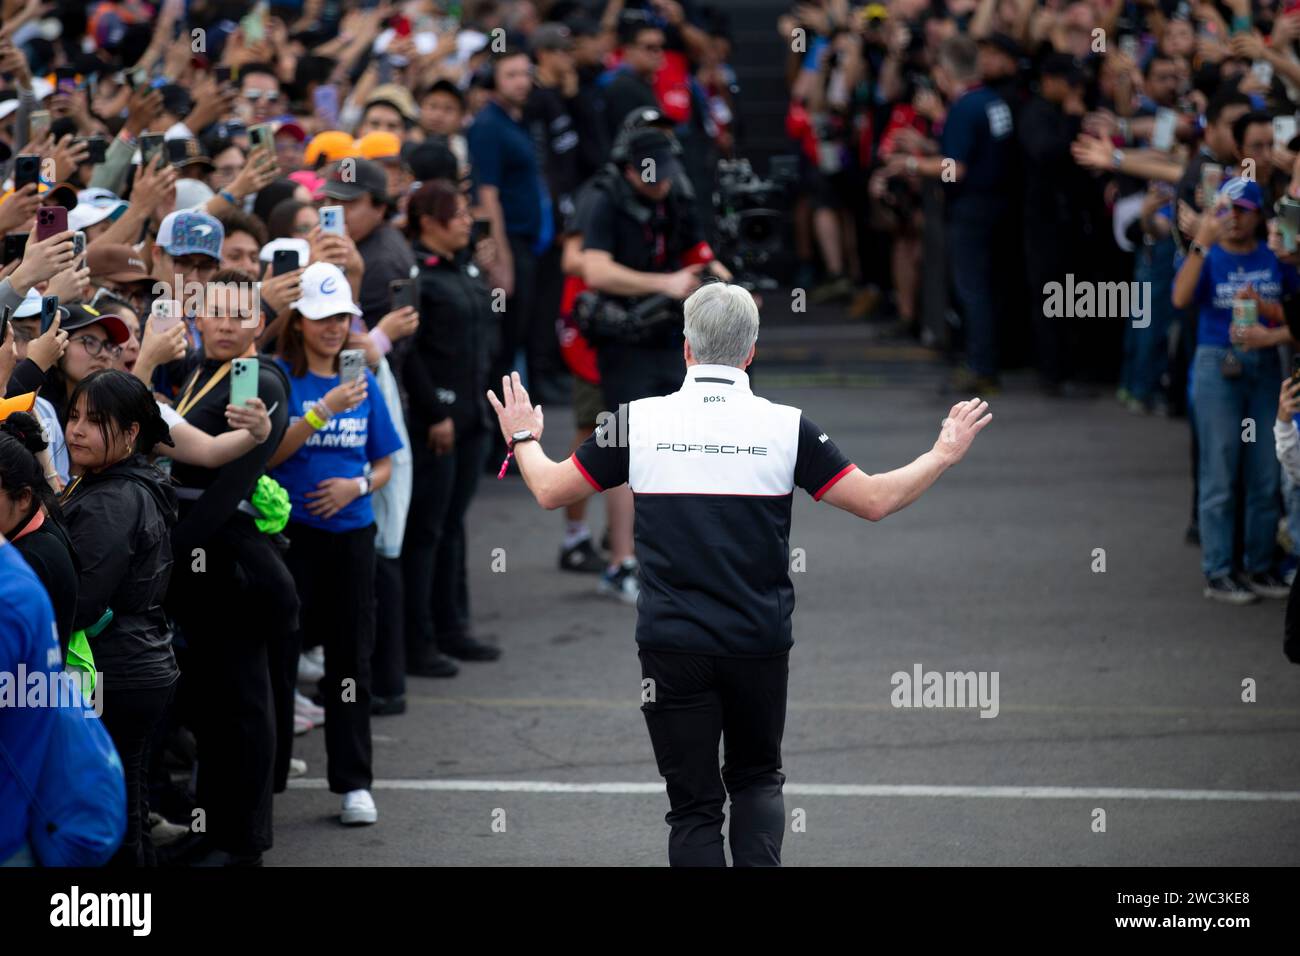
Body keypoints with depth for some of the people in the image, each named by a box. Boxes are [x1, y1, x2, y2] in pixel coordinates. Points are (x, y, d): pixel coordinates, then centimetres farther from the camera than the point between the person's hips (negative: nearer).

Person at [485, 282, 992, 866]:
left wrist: (523, 438, 26)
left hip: (671, 648, 0)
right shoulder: (785, 426, -6)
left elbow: (549, 490, 5)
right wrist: (944, 454, 12)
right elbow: (877, 500, -3)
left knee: (694, 804, 6)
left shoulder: (638, 421, -4)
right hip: (760, 644, 1)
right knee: (757, 779, 21)